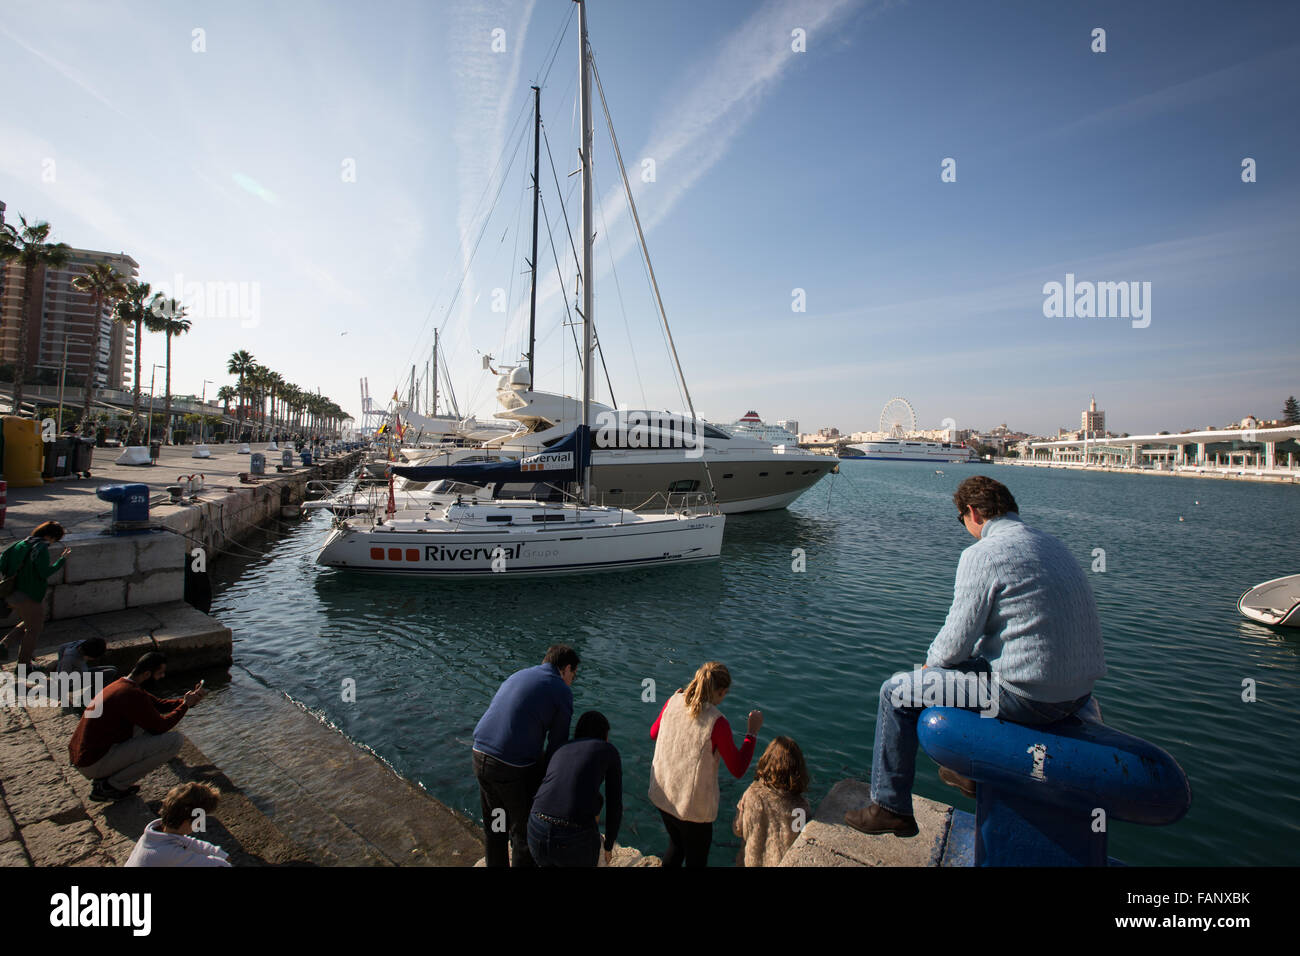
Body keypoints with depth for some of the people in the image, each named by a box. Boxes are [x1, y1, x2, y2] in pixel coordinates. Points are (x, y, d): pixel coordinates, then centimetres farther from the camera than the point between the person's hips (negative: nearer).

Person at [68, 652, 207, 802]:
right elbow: (161, 727, -15)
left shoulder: (122, 685, 8)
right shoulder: (131, 694, -23)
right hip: (94, 765, -10)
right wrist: (186, 704, -3)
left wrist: (188, 699, 6)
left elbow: (159, 704, 18)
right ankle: (108, 787, -4)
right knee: (174, 740, -17)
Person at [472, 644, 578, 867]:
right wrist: (542, 781, 10)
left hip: (481, 757, 7)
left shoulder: (516, 676, 17)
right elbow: (557, 744, -3)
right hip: (514, 767, -7)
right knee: (524, 831, 16)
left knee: (494, 826, 26)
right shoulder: (562, 691, -4)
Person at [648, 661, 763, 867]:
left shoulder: (672, 703, -10)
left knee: (676, 846, 31)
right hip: (693, 806, -5)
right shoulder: (717, 723, -25)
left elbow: (654, 734, 9)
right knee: (696, 859, 22)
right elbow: (738, 770, -14)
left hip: (662, 796, 5)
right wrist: (752, 732, -6)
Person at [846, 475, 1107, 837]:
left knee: (897, 692, 3)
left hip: (1029, 696, -9)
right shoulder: (1052, 545, 11)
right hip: (1078, 691, 9)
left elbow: (954, 645, -17)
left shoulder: (982, 554, -16)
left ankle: (890, 808, 15)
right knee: (974, 664, 35)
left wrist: (932, 661, 6)